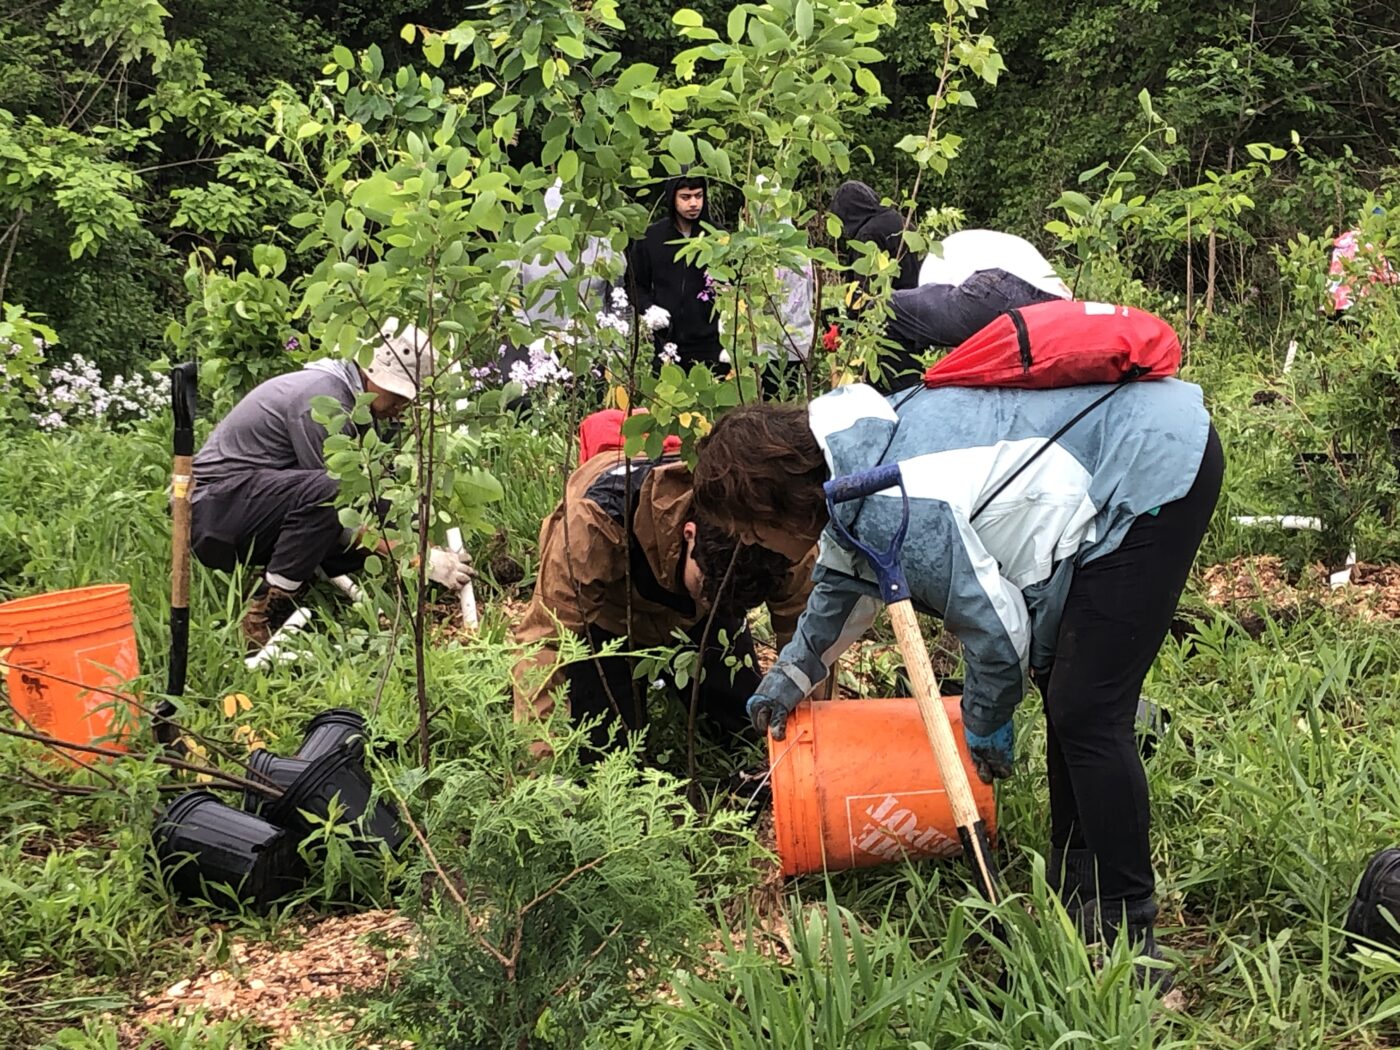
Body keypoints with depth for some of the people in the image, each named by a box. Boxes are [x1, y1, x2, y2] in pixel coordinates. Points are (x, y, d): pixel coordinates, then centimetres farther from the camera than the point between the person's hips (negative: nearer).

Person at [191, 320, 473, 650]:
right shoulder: (324, 401, -21)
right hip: (215, 508, -10)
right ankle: (263, 618, -25)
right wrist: (424, 560, -21)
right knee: (324, 491, -35)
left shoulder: (343, 393, 11)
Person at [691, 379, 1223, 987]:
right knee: (1063, 686, 18)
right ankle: (1075, 889, 29)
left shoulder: (892, 511, -27)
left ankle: (1127, 934, -3)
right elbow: (846, 579, 25)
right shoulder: (846, 457, 4)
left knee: (1084, 713, -11)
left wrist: (986, 724, 1)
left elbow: (995, 623, -19)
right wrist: (790, 676, 34)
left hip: (1155, 475, -11)